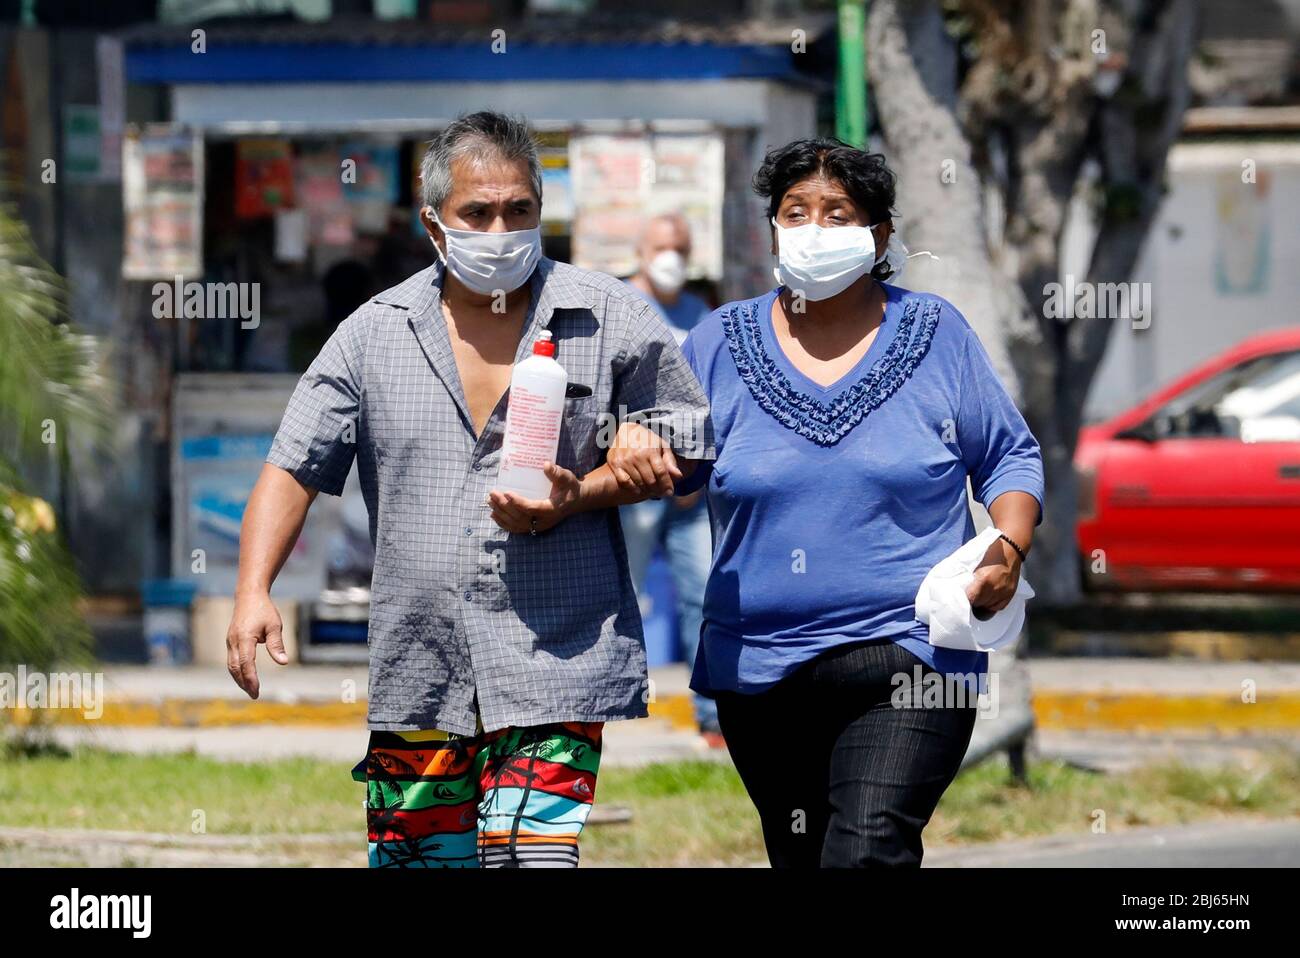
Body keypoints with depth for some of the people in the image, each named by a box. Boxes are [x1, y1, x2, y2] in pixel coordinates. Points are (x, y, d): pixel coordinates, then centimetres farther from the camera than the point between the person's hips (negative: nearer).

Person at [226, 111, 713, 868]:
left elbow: (682, 454, 7)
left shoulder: (611, 319, 1)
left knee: (533, 851, -16)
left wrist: (577, 497, -10)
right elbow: (295, 469, 7)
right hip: (417, 673, 3)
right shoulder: (375, 334, 7)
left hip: (557, 666, -3)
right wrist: (254, 595, -8)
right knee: (418, 857, 9)